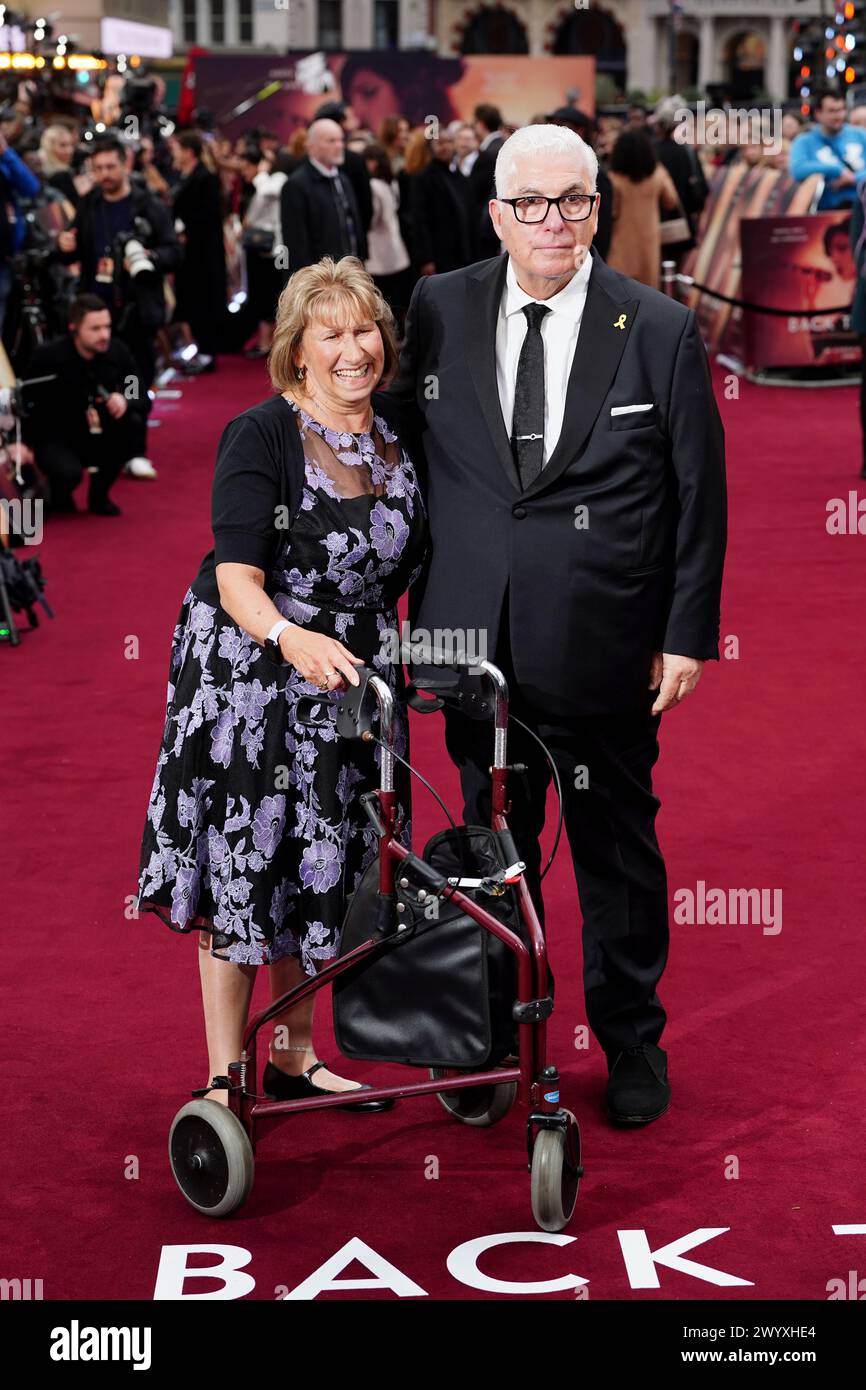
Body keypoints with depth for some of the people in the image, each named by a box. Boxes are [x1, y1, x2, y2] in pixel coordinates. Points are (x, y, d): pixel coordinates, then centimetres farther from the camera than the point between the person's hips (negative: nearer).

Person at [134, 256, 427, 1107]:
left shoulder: (396, 441, 5)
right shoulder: (260, 437, -14)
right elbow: (236, 579, -23)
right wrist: (291, 639, -41)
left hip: (349, 681, 6)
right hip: (250, 676, -6)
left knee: (324, 869, 12)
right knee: (245, 862, -1)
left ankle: (296, 1060, 26)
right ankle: (224, 1079, 9)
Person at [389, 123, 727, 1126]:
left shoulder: (660, 332, -5)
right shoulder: (439, 311, 1)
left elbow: (700, 496, -1)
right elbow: (407, 453, 10)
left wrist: (689, 634, -3)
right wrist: (416, 609, 7)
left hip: (605, 649, -2)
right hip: (479, 641, 2)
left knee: (618, 850, 11)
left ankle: (631, 1044, 28)